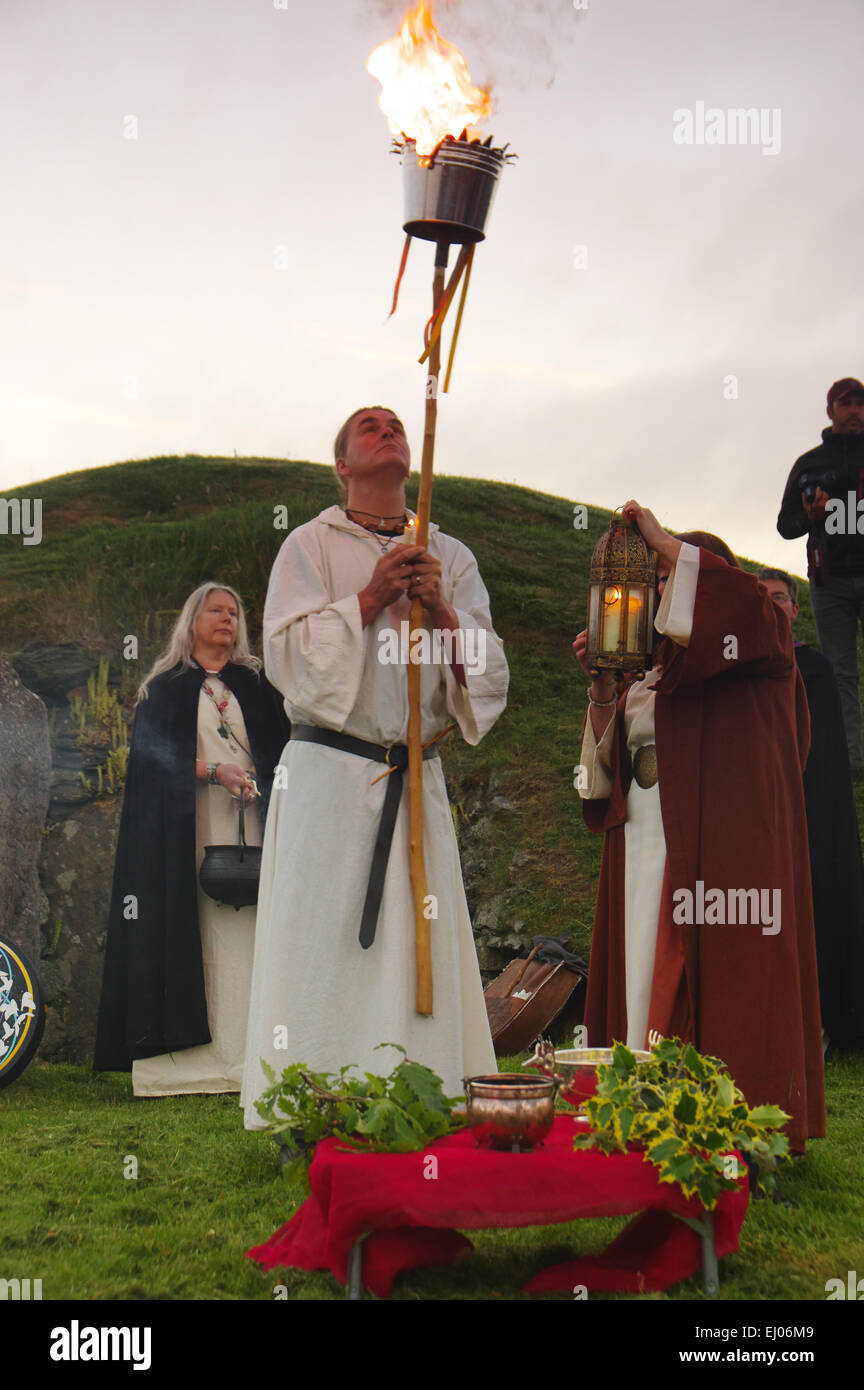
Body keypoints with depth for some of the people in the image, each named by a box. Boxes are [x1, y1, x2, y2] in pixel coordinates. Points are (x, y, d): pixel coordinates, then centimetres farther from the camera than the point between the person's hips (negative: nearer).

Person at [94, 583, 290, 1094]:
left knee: (248, 927, -9)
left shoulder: (257, 684, 18)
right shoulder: (166, 687, 12)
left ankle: (250, 1053, -12)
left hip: (250, 818, 1)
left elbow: (280, 746, 11)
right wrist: (213, 770, -12)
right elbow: (150, 754, 2)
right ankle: (199, 1056, -11)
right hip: (187, 829, -1)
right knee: (196, 927, -9)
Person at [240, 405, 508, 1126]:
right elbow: (287, 651, -4)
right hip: (329, 771, -3)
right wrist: (370, 597, -11)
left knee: (417, 945, 1)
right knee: (325, 941, -5)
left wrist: (440, 610, -7)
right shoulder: (311, 545, 6)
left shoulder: (451, 557, 15)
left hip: (418, 780, 3)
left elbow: (489, 669, 10)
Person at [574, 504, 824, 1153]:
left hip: (721, 848, -7)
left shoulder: (764, 645, 4)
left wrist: (664, 540, -14)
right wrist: (603, 686, 7)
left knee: (717, 979, -12)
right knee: (646, 978, 3)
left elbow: (747, 600, -21)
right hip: (648, 848, 7)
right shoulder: (660, 671, 24)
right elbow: (613, 757, 23)